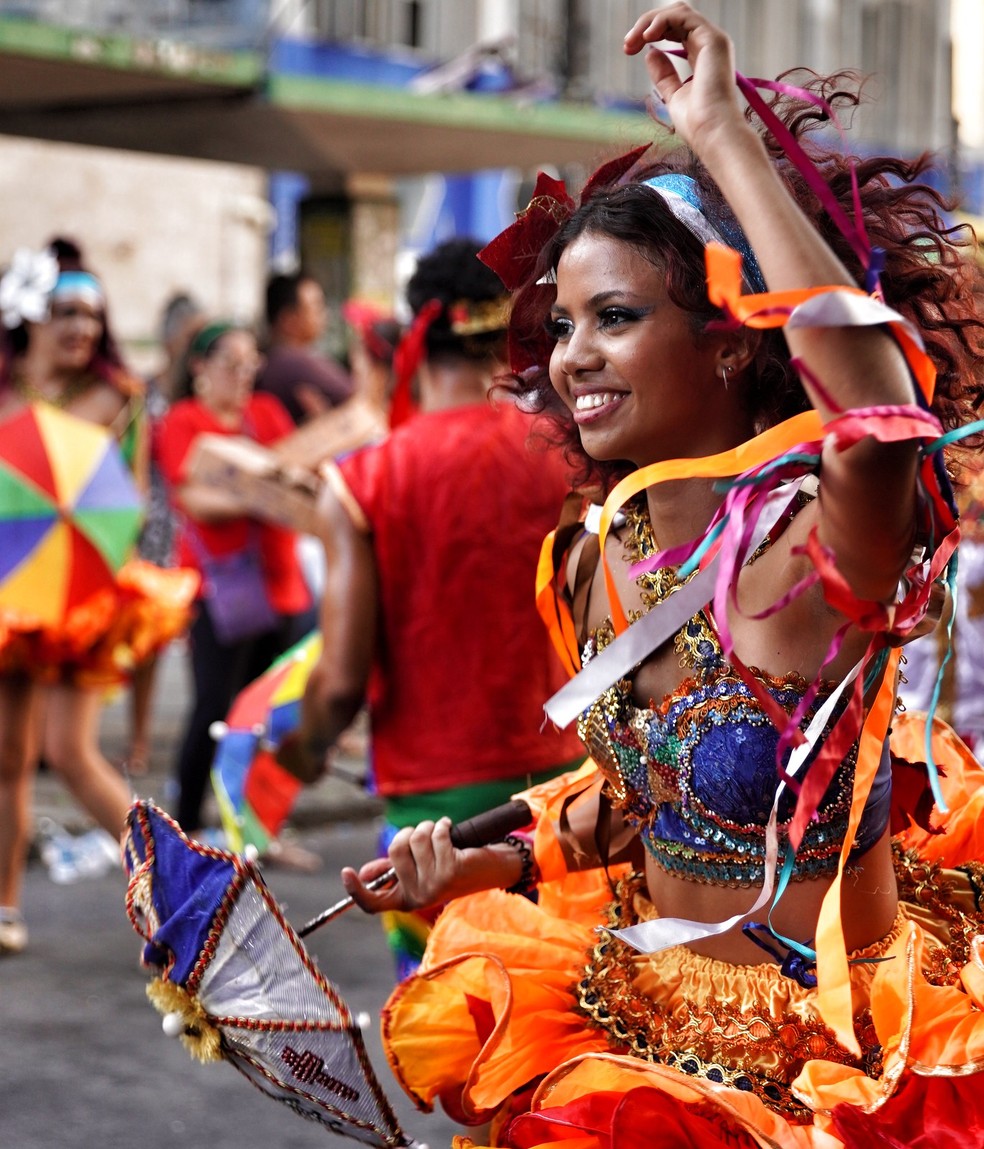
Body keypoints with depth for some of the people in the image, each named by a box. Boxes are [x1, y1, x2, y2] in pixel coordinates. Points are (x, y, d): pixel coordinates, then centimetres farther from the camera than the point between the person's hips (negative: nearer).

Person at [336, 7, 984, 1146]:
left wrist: (726, 136, -40)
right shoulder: (598, 558, -1)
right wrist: (484, 865, -1)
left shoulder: (805, 547, -22)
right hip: (644, 997, 7)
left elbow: (882, 414, -46)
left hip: (821, 1046, -7)